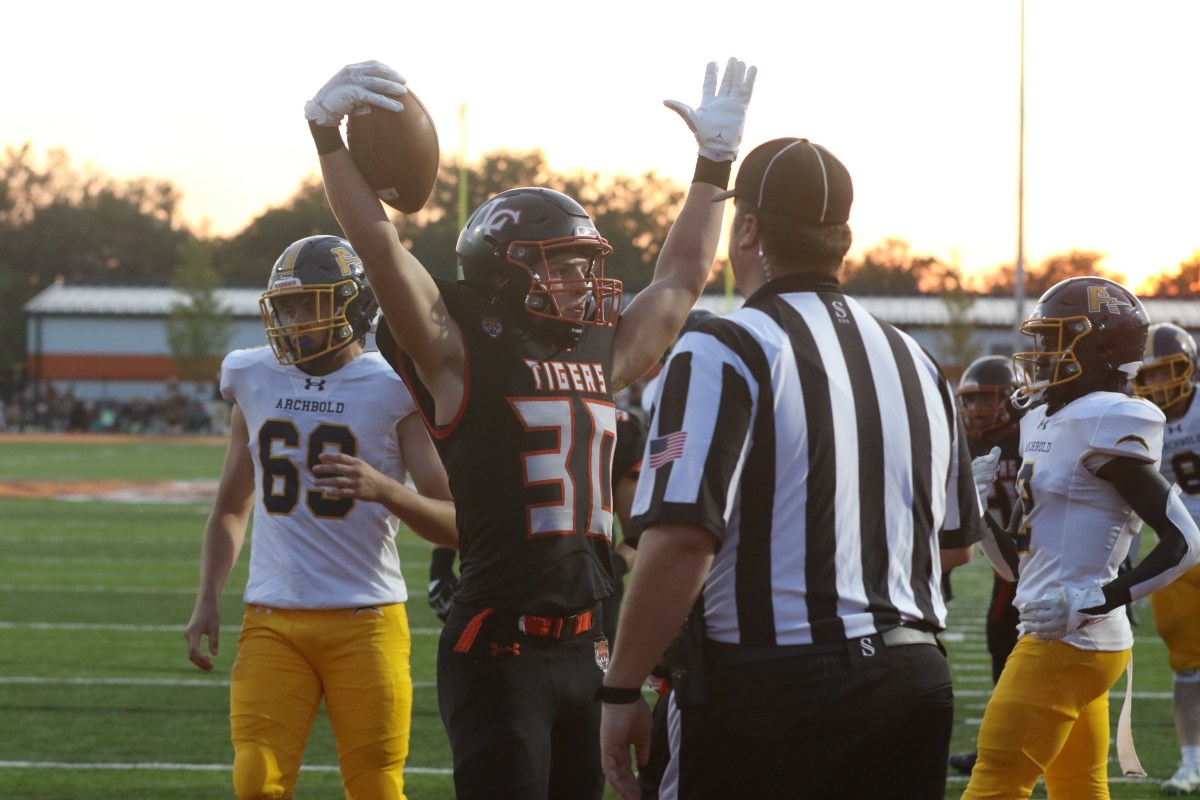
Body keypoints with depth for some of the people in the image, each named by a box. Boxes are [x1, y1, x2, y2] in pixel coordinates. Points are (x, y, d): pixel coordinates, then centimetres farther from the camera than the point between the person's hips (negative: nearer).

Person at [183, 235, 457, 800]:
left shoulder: (393, 390, -3)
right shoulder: (254, 381, 10)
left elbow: (455, 524, -7)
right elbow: (231, 506, 21)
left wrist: (382, 488, -24)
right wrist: (207, 601, 10)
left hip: (365, 621, -3)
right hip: (272, 621, 3)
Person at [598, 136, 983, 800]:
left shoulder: (727, 353, -9)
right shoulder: (915, 363, 14)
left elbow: (681, 539, -19)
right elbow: (957, 542, 22)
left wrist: (622, 690, -12)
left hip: (769, 693, -6)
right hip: (915, 681, 7)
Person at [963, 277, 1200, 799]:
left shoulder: (1103, 425, -13)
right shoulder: (1049, 422, 14)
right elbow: (1016, 563, 19)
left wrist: (1099, 600, -23)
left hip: (1071, 640, -10)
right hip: (1056, 637, 10)